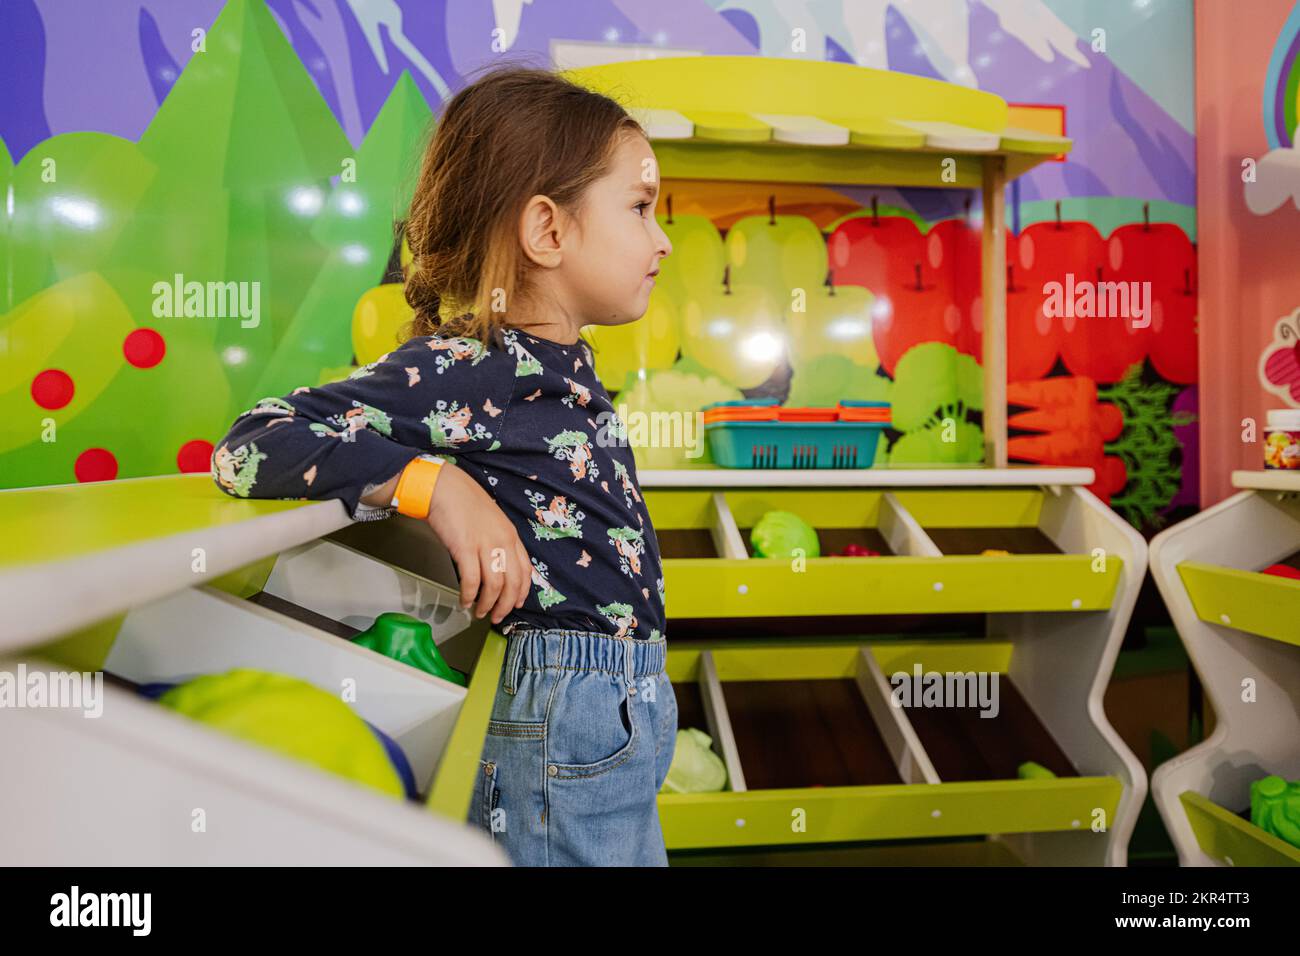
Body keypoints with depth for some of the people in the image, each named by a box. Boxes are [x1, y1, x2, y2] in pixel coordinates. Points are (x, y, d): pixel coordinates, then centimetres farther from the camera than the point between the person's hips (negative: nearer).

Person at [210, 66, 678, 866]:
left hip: (624, 709, 8)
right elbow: (250, 446, -21)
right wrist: (436, 483, -30)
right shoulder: (463, 368, -18)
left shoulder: (563, 363, 6)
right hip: (565, 714, -8)